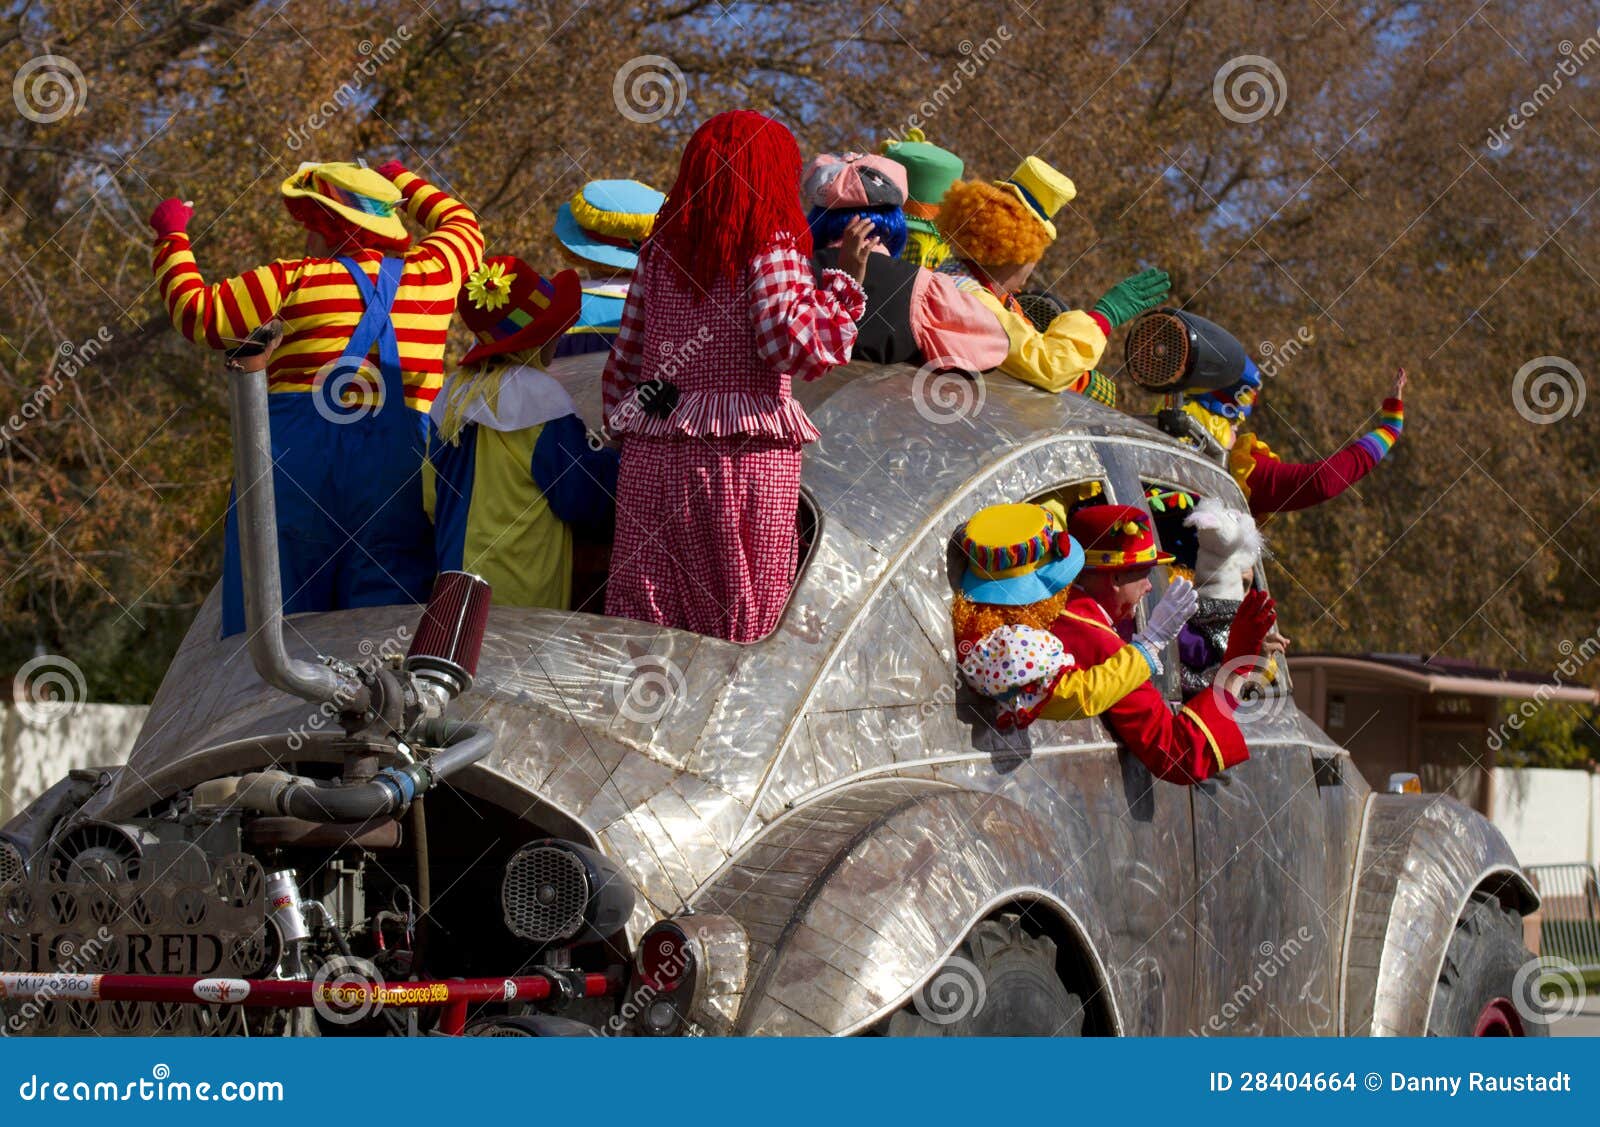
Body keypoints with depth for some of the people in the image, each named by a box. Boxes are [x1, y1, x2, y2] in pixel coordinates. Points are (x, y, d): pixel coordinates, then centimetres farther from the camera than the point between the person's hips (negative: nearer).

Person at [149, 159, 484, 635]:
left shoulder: (293, 282, 2)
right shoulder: (431, 274, 12)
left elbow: (198, 313, 5)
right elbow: (462, 225, 34)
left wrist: (171, 237, 20)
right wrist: (402, 180, 50)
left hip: (296, 453, -2)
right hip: (399, 463, 2)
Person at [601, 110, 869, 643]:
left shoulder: (660, 250, 10)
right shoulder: (770, 246, -5)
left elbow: (625, 359, 13)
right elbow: (796, 347, -15)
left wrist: (623, 429, 23)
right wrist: (845, 280, -8)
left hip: (652, 455, 4)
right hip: (745, 458, -4)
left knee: (640, 618, 6)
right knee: (738, 631, 1)